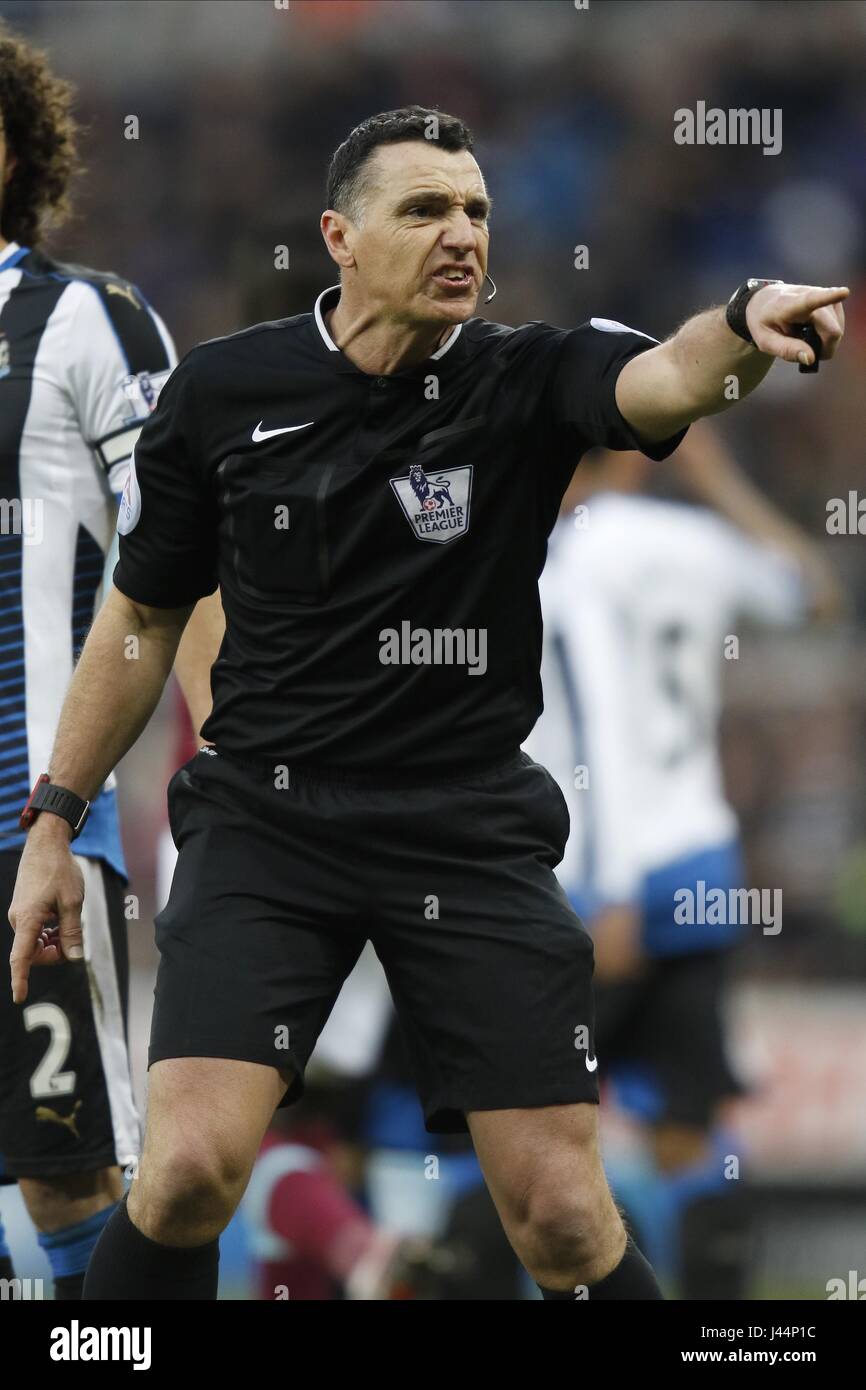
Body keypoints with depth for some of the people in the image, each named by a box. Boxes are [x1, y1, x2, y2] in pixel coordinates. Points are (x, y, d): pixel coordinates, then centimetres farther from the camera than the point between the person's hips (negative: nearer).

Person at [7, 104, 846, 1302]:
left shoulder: (525, 380, -4)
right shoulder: (220, 393, 0)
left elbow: (664, 382, -27)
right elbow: (142, 621, 12)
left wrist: (748, 321, -49)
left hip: (472, 831, 0)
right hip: (266, 819, 0)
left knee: (563, 1217, -4)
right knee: (191, 1169, -18)